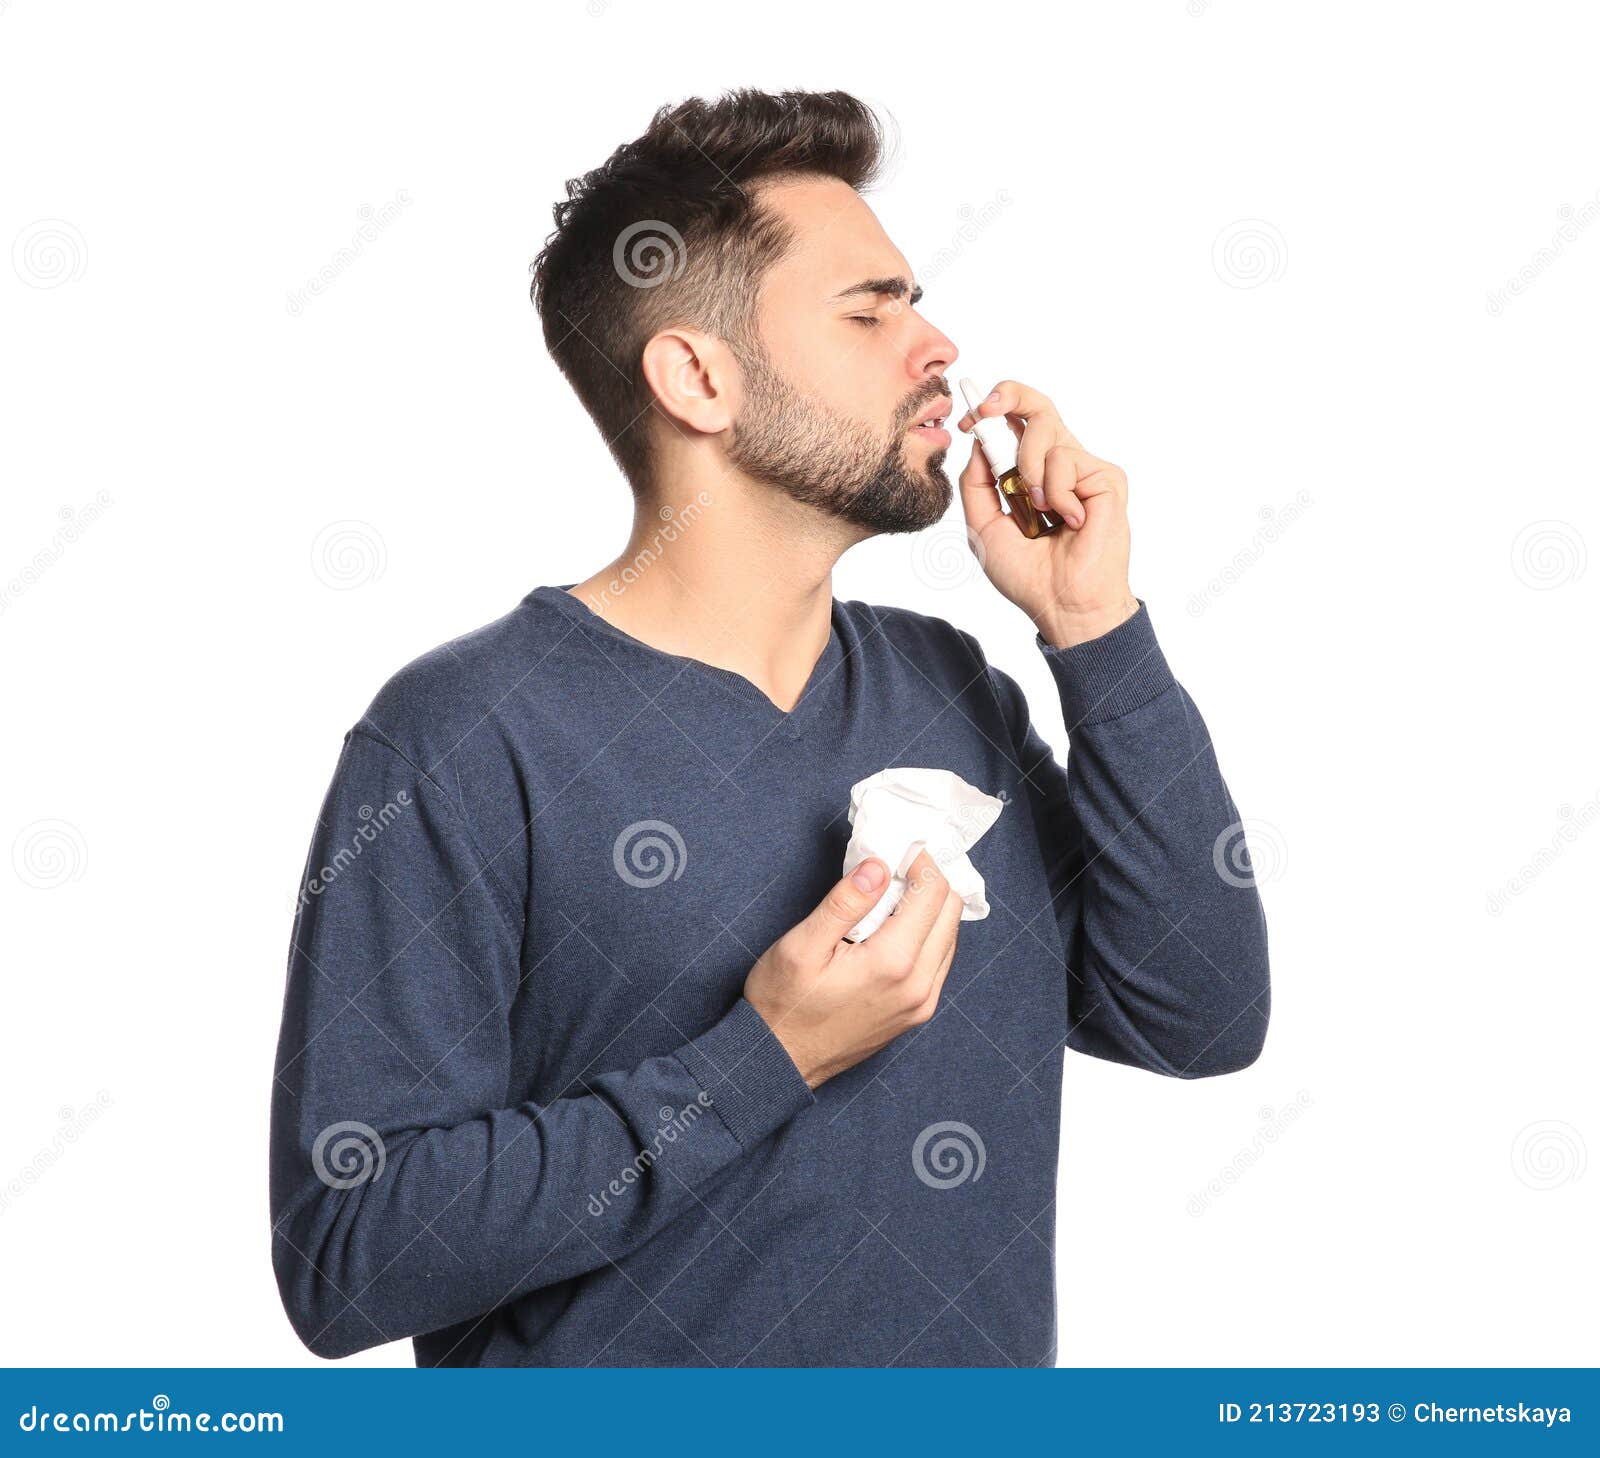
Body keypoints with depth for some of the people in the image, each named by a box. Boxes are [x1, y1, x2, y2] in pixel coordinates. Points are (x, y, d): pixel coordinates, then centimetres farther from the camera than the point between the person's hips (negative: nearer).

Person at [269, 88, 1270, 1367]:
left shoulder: (946, 689, -1)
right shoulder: (465, 743, -18)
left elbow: (1201, 1021, -5)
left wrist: (1098, 632, -10)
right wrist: (764, 1061, -26)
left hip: (979, 1361, 5)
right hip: (623, 1380, -5)